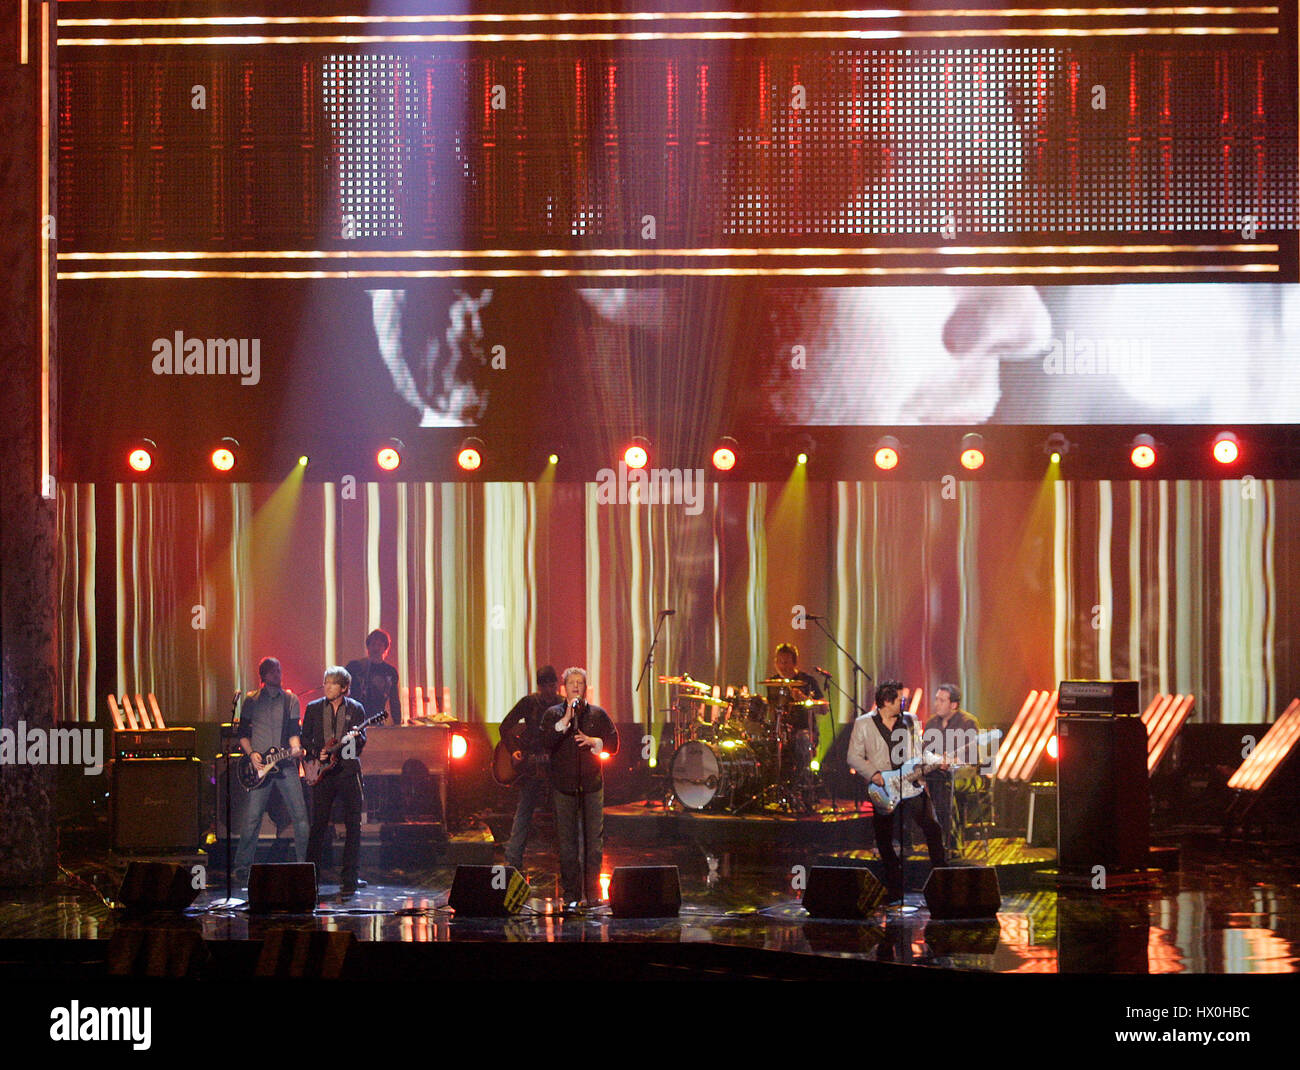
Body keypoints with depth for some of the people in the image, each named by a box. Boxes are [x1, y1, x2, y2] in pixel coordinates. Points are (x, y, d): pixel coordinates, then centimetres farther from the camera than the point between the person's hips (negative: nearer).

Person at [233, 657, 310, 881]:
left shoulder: (290, 700, 8)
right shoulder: (252, 701, 5)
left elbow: (293, 731, 5)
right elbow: (243, 733, 8)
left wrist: (295, 747, -16)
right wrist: (251, 753, -8)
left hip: (285, 765, 2)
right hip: (259, 765, -2)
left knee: (300, 815, -5)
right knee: (252, 818, -4)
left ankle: (305, 863, 3)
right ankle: (242, 867, 5)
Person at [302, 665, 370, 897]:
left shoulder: (355, 709, 7)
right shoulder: (314, 708, 9)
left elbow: (362, 741, 5)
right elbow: (304, 738, 12)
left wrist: (356, 737, -17)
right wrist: (317, 752, -5)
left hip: (348, 771, -1)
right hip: (322, 773, 1)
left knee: (353, 825, -3)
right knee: (318, 825, 0)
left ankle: (348, 878, 1)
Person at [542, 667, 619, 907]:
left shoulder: (598, 714, 9)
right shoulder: (553, 714, 5)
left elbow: (613, 744, 7)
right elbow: (547, 741, -10)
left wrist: (592, 741, -10)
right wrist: (566, 719, -17)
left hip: (592, 783, 1)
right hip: (563, 784, -1)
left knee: (594, 839, -3)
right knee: (567, 840, 1)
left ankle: (592, 891, 2)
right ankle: (571, 893, 6)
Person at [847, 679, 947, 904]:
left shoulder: (910, 721, 8)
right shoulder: (863, 724, -1)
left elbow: (920, 751, 13)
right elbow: (854, 757, -1)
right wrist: (874, 774, -15)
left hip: (913, 787, 2)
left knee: (933, 829, -8)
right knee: (884, 842, 2)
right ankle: (895, 891, 15)